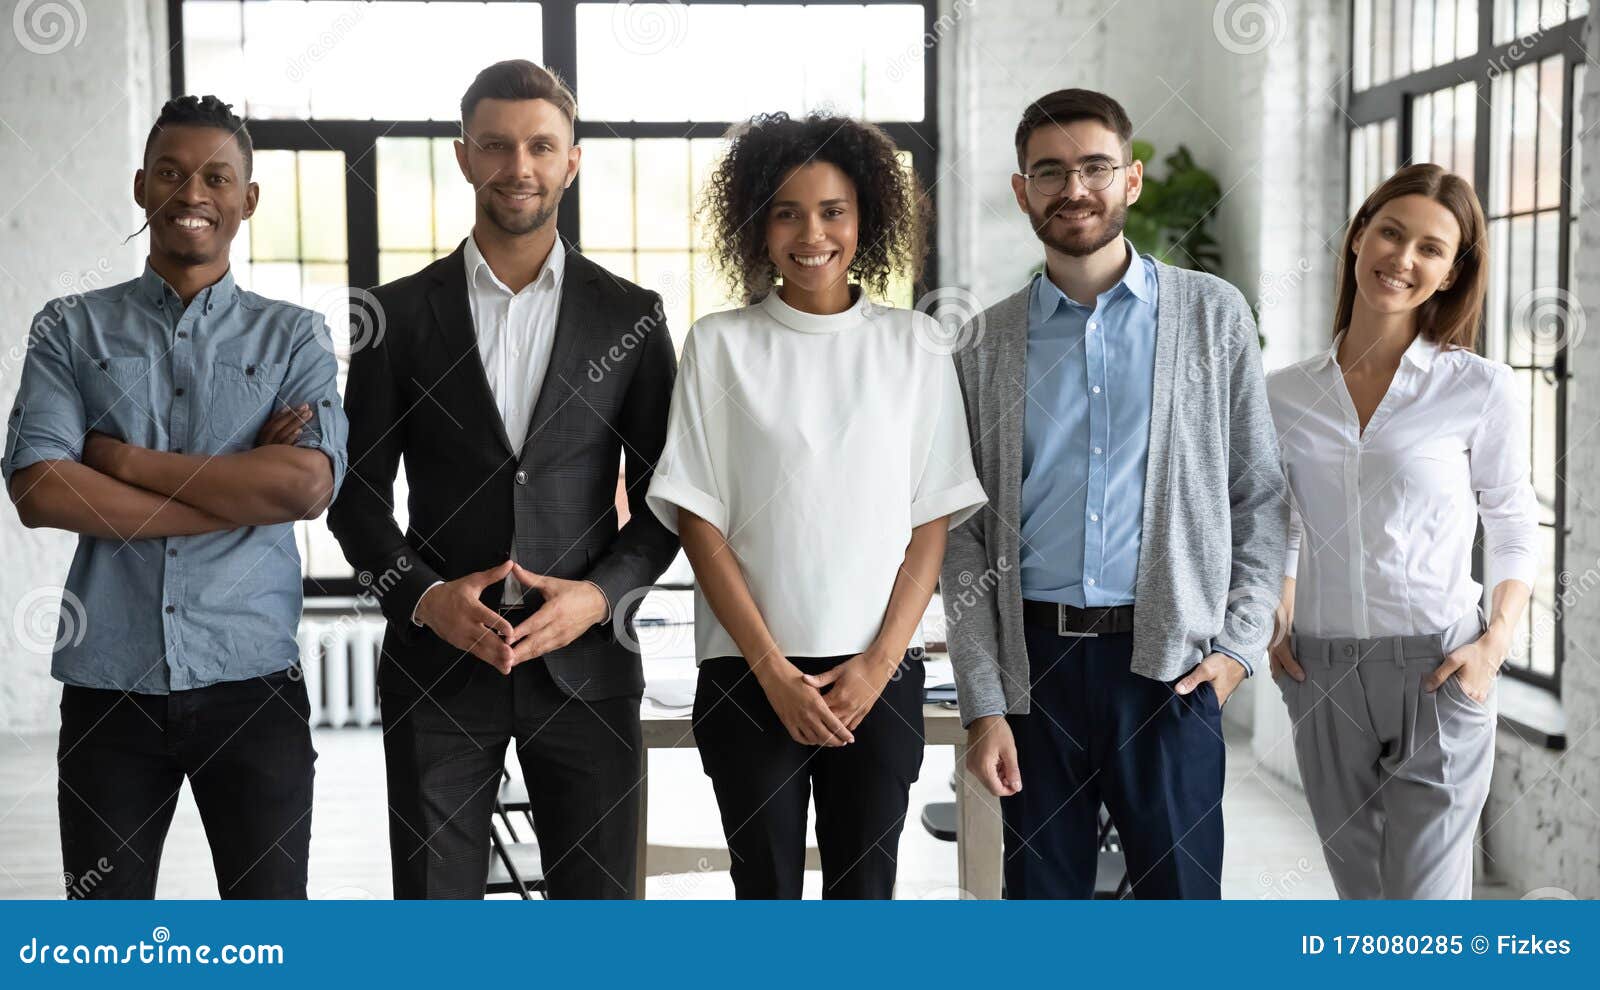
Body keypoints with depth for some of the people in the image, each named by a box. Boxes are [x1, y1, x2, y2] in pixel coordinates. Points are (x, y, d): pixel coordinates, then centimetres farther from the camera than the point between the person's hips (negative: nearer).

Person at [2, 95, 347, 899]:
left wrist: (126, 460, -10)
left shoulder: (294, 338, 5)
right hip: (109, 688, 1)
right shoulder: (70, 330, 6)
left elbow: (309, 485, -12)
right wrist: (244, 486, -12)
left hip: (252, 684, 0)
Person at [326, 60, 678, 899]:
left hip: (584, 663, 0)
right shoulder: (400, 313, 3)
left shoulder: (629, 316, 4)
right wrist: (422, 597, -12)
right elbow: (356, 491, 4)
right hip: (436, 664, 0)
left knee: (595, 892, 6)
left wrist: (602, 594, -11)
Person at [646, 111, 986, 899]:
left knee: (864, 890, 6)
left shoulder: (914, 345, 5)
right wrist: (772, 670, -8)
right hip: (749, 674, -1)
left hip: (878, 674, 1)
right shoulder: (720, 345, 2)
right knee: (767, 891, 5)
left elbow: (933, 523, 4)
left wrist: (877, 663, -7)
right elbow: (698, 522, -1)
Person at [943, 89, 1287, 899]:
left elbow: (1260, 496, 7)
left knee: (1181, 891, 3)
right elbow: (965, 535, 5)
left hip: (1169, 663, -1)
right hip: (1033, 660, 1)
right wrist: (981, 703, -2)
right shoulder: (988, 344, 7)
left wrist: (1239, 646, -3)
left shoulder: (1212, 315, 5)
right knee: (1042, 895, 9)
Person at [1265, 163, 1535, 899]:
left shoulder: (1480, 390, -4)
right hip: (1321, 671, 3)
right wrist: (1276, 625, 4)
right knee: (1359, 888, 15)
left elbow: (1513, 526, 4)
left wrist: (1496, 642, -9)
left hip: (1437, 669, -3)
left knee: (1425, 898, -4)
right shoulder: (1286, 395, 4)